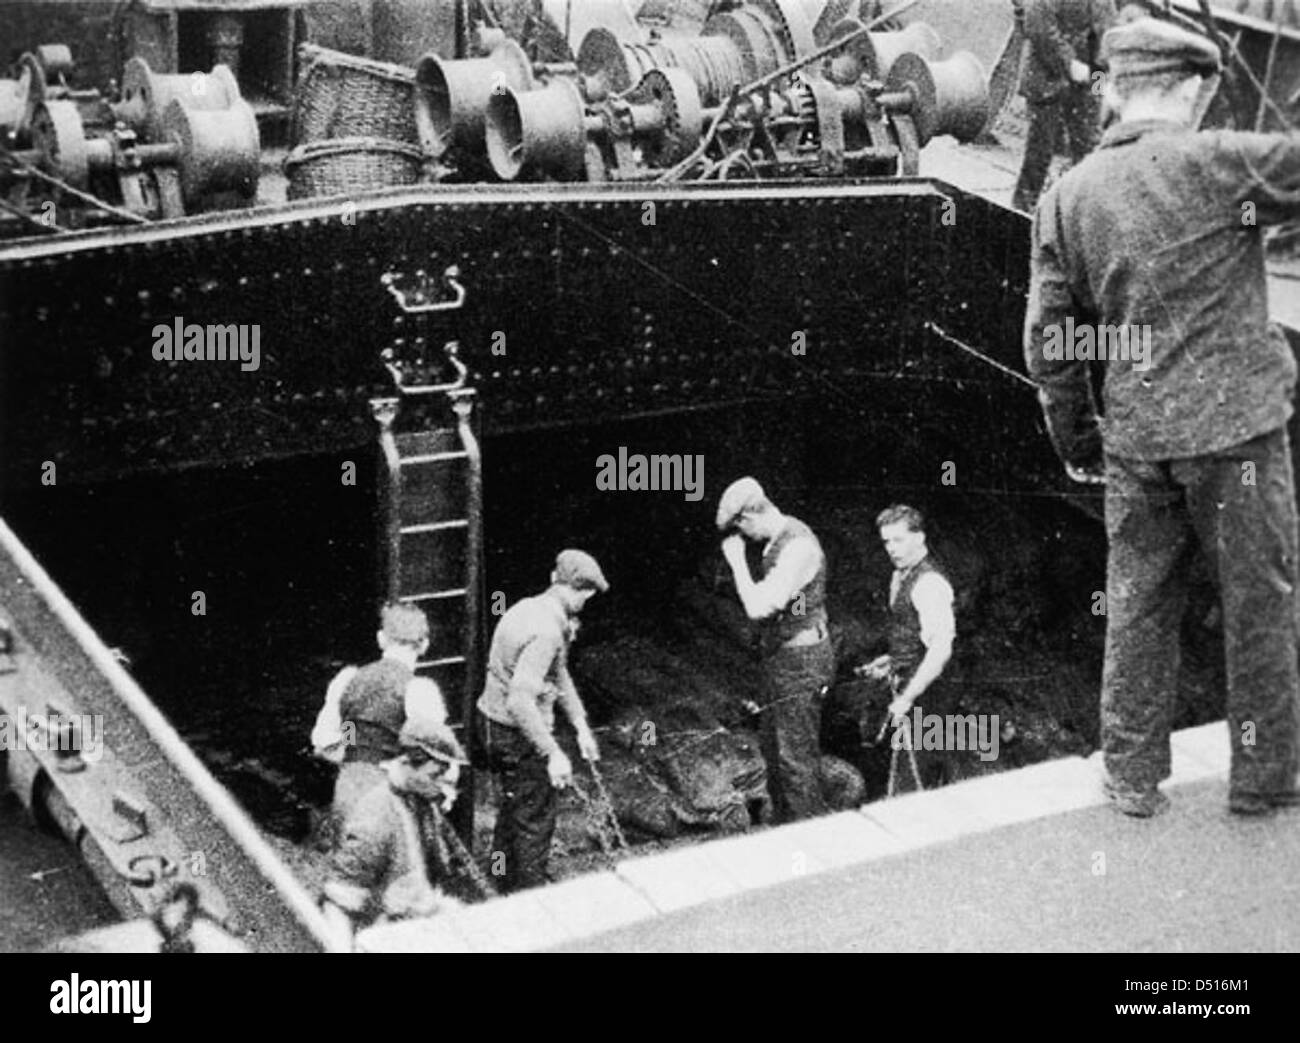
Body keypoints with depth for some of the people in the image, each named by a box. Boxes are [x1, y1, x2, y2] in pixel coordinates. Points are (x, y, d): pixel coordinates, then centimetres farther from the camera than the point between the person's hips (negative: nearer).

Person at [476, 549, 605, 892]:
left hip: (494, 719, 10)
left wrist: (581, 726, 16)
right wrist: (553, 753, -31)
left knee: (515, 800, 26)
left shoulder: (529, 608, 4)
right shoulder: (546, 632, -28)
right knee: (537, 813, 6)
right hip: (518, 734, -10)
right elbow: (520, 700, -34)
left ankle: (505, 879, 43)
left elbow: (558, 674, 14)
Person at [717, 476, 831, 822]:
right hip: (783, 660, 10)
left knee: (796, 755, -5)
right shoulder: (779, 540, 8)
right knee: (772, 744, 19)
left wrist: (736, 560, -20)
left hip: (801, 663, -10)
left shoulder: (797, 546, -23)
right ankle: (785, 825, 30)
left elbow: (759, 607, -29)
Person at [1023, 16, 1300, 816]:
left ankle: (1133, 774, 22)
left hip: (1136, 435, 4)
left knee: (1138, 607, 14)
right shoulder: (1214, 162, -11)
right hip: (1235, 423, -4)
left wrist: (1077, 441, 16)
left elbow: (1047, 338, 6)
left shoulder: (1067, 196, 4)